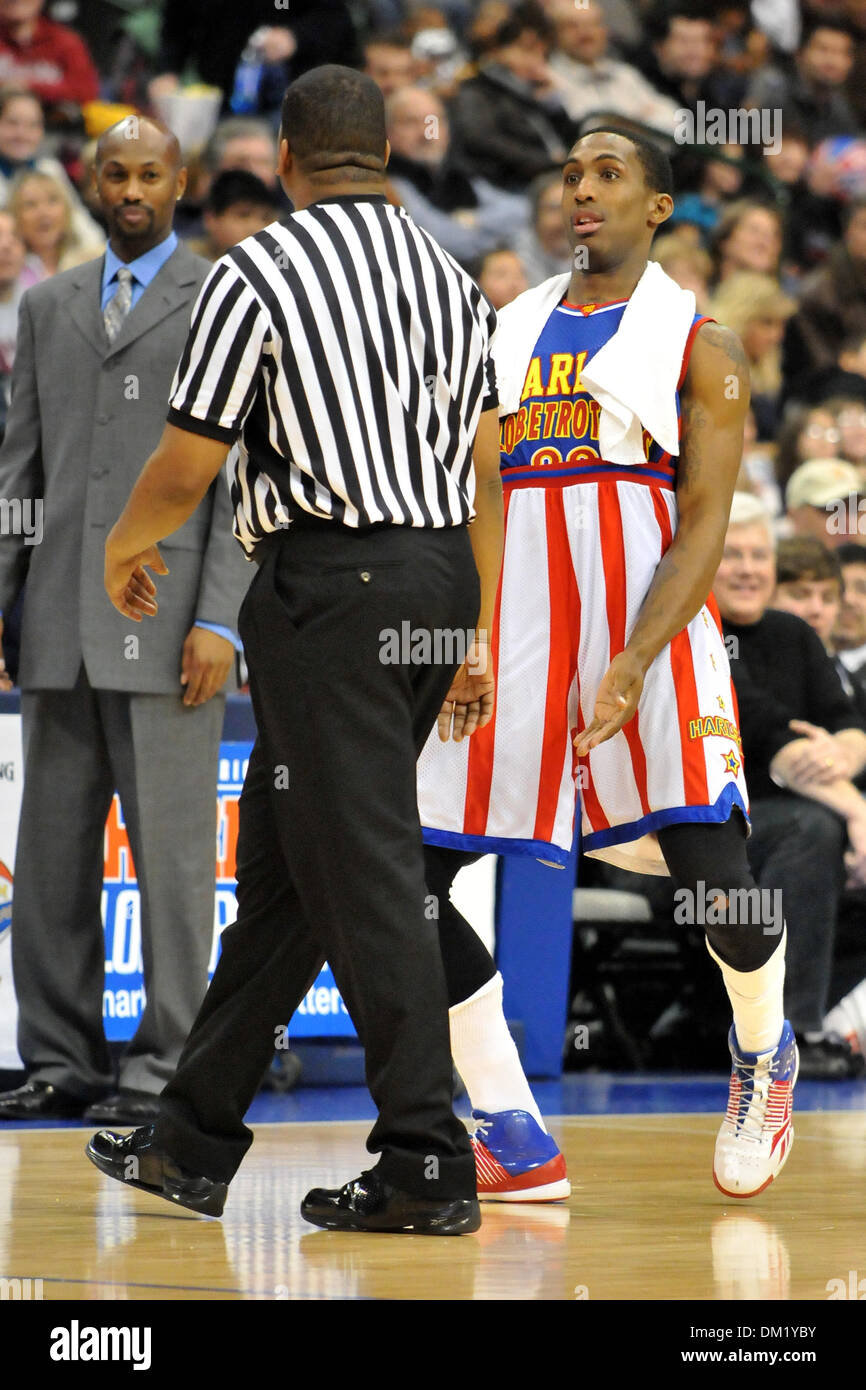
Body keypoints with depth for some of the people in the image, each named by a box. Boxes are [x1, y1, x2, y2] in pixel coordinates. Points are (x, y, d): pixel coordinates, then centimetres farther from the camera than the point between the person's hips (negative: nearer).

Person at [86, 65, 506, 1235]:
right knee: (281, 864, 14)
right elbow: (486, 472, 13)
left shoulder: (256, 275, -8)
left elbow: (185, 470, -5)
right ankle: (194, 1142, 21)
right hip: (441, 572, 7)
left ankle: (429, 1167, -5)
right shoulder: (447, 275, 12)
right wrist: (475, 640, 18)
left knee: (368, 875, -5)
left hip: (329, 587, -7)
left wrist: (123, 548, 15)